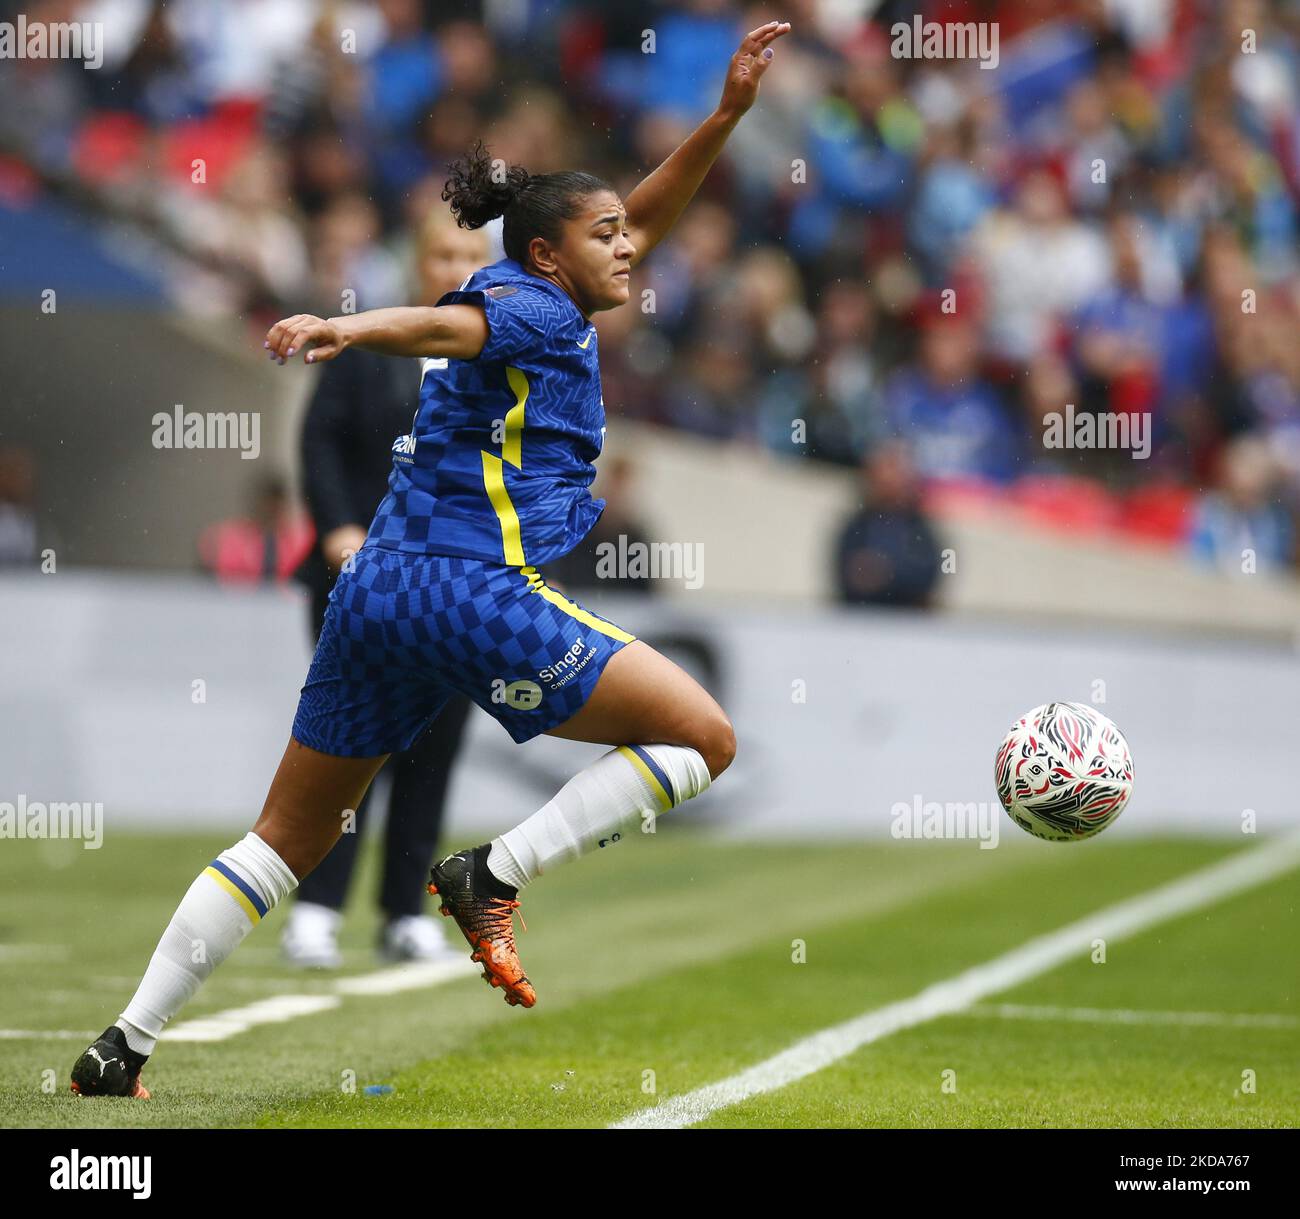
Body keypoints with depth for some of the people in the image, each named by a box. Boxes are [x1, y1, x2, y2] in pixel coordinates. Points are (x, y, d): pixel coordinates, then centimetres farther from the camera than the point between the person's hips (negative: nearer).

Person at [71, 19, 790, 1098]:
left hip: (376, 593, 9)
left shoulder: (536, 300, 22)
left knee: (287, 840, 13)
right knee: (705, 738, -3)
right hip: (473, 589, -9)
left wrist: (726, 114, 28)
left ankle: (121, 1049, 8)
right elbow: (444, 326, -25)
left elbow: (644, 219, 33)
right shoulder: (537, 310, -4)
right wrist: (350, 329, -44)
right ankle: (492, 876, -9)